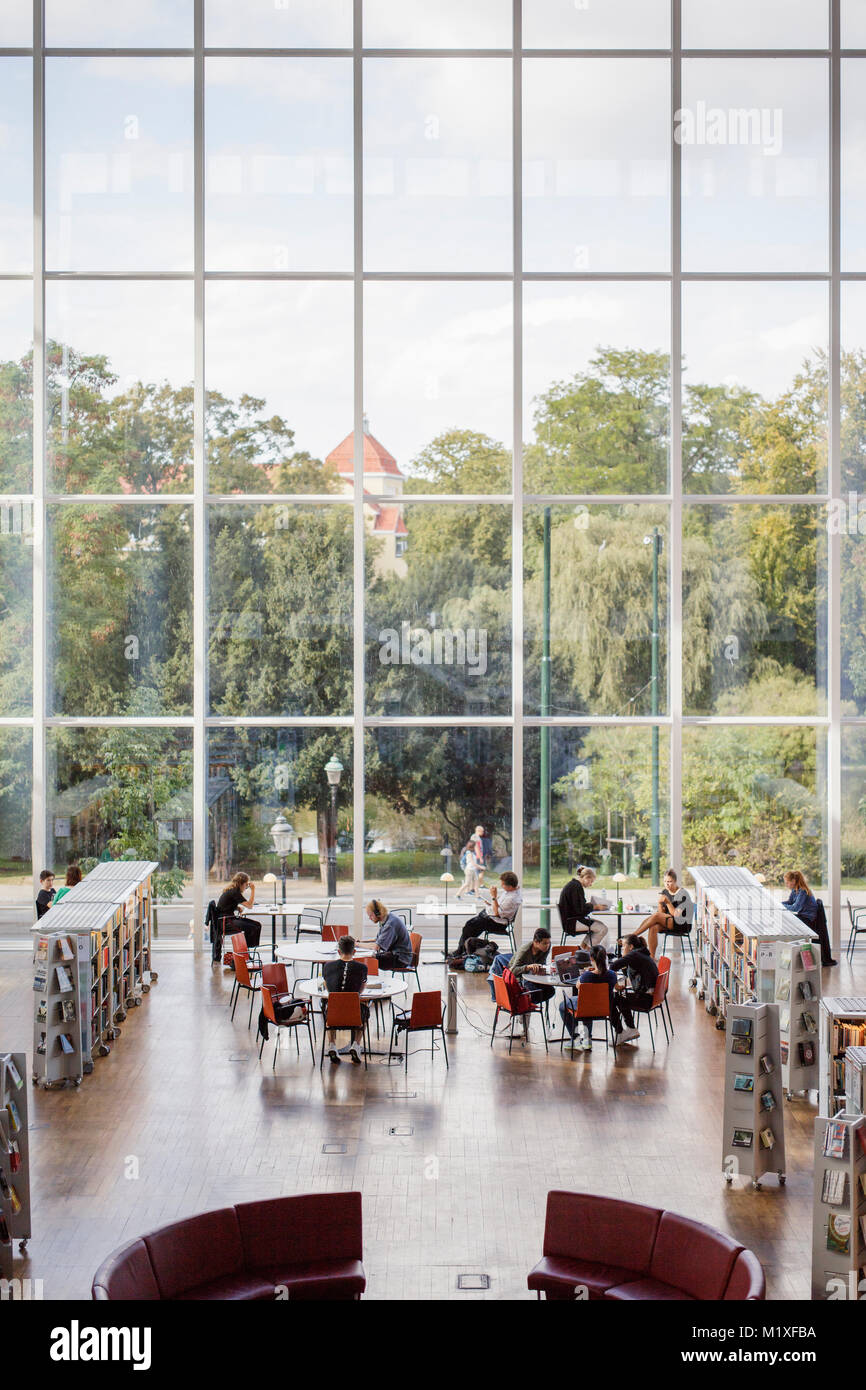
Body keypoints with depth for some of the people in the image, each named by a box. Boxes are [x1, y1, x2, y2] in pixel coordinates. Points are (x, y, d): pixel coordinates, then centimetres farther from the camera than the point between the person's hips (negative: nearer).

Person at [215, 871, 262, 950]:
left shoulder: (232, 890, 12)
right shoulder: (234, 892, -17)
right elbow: (249, 905, -18)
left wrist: (238, 907, 4)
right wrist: (253, 890, -13)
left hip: (231, 918, 10)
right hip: (224, 922, -10)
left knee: (257, 925, -1)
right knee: (252, 928, -24)